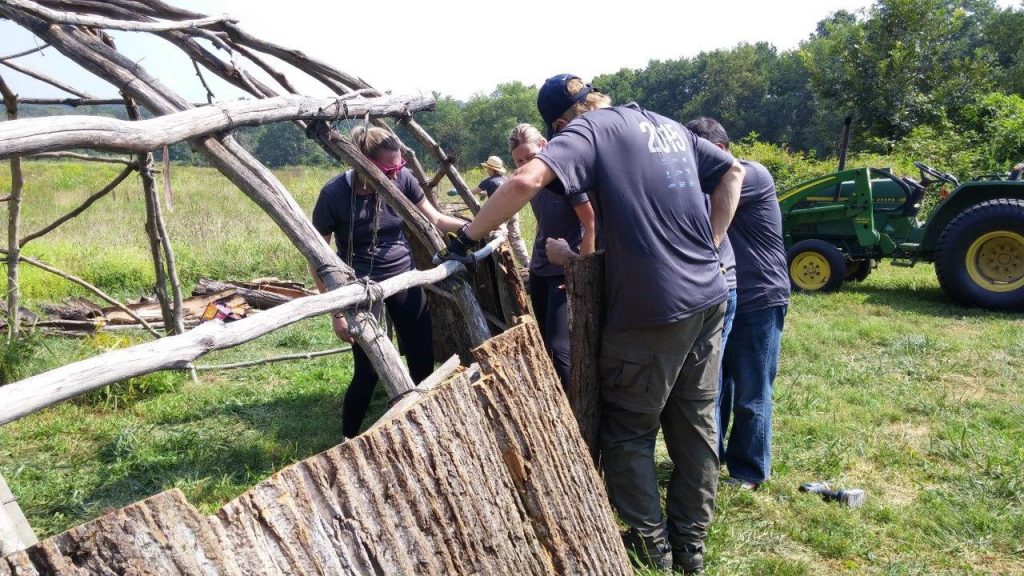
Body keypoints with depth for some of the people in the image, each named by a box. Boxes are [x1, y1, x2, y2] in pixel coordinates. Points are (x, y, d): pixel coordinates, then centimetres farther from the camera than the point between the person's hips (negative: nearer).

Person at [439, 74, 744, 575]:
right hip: (710, 297, 7)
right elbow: (731, 172, 23)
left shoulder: (588, 131, -6)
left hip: (653, 309, -7)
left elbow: (526, 180, -23)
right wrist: (706, 246, 17)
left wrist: (467, 237, -14)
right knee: (696, 422, 16)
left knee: (628, 430, 11)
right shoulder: (668, 126, 15)